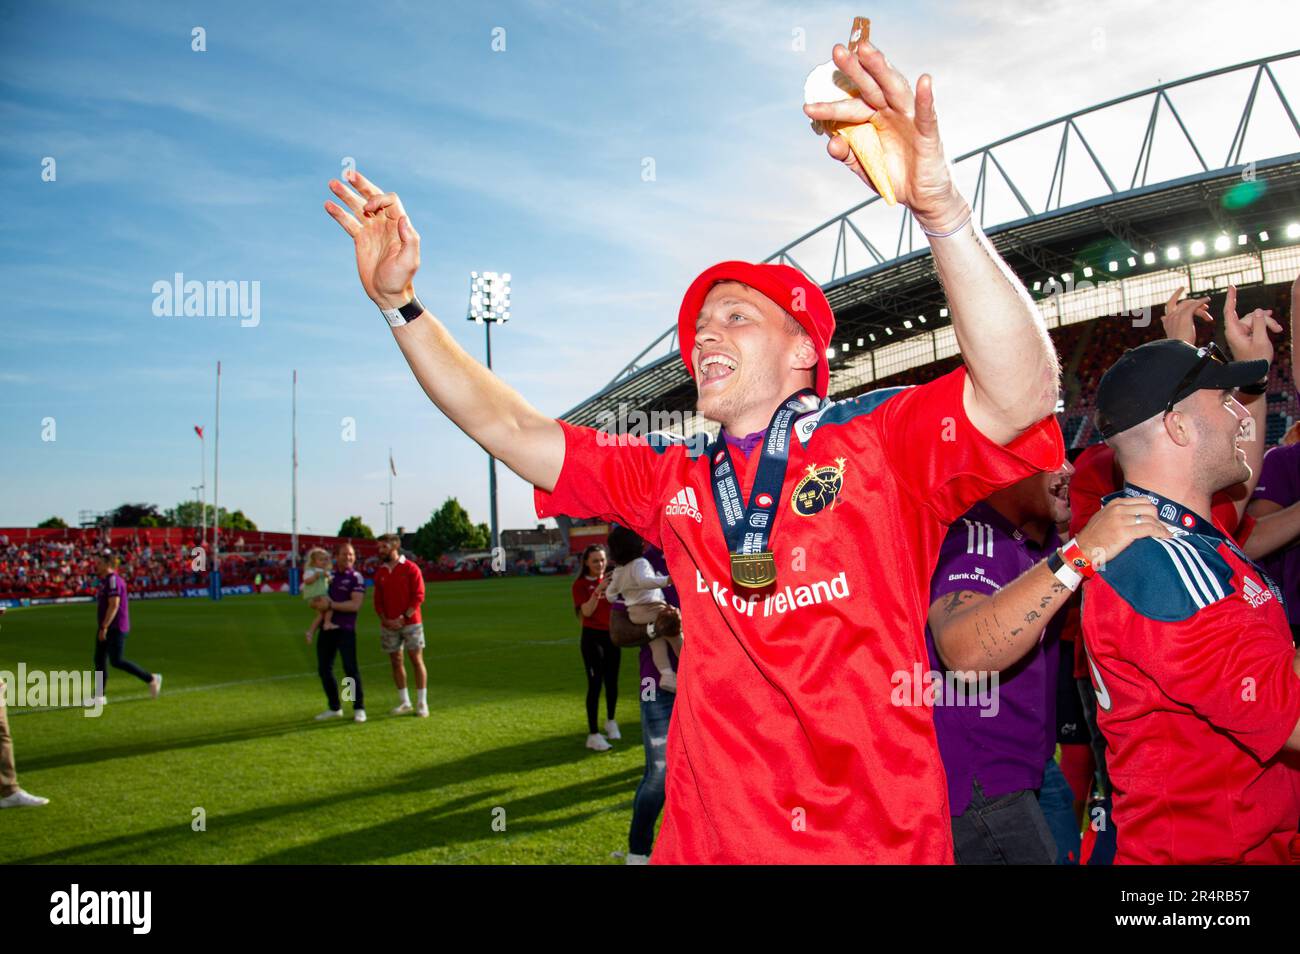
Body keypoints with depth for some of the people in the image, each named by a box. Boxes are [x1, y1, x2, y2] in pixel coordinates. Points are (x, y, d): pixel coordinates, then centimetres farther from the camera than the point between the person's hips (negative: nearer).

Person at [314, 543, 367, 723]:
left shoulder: (356, 578, -5)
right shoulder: (330, 575, 13)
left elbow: (355, 605, -16)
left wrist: (332, 604, -17)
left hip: (345, 629, -6)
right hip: (327, 627, 7)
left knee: (350, 668, -5)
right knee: (324, 669, 10)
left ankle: (359, 708, 5)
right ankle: (335, 708, 22)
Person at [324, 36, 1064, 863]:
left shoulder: (883, 439, -7)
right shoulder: (672, 483, 7)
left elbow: (1023, 393, -24)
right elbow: (509, 429, 10)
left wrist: (939, 208, -36)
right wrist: (400, 302, 5)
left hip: (881, 839, -4)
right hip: (709, 838, 4)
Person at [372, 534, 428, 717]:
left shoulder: (410, 568, -4)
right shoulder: (380, 572, 10)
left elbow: (418, 596, -9)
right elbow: (378, 601, 10)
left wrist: (404, 617, -15)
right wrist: (385, 620, -5)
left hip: (410, 622, -4)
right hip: (388, 625, 5)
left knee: (417, 660, -4)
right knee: (396, 662, 7)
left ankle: (422, 703, 2)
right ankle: (404, 702, 17)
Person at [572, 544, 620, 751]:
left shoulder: (610, 580, 7)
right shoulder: (580, 584, -5)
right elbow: (586, 611, -17)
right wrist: (598, 591, -30)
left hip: (612, 636, 4)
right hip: (592, 637, -4)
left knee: (612, 681, 11)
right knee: (595, 684, -9)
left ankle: (610, 722, 33)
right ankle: (593, 735, -7)